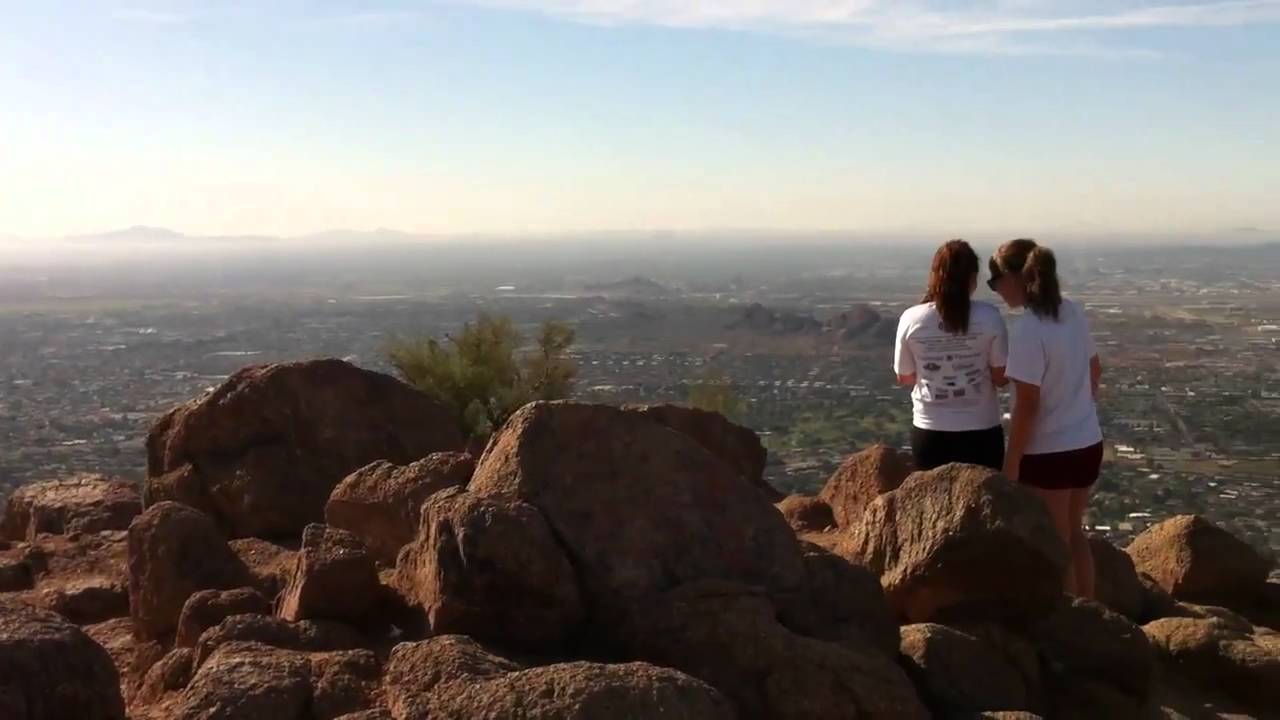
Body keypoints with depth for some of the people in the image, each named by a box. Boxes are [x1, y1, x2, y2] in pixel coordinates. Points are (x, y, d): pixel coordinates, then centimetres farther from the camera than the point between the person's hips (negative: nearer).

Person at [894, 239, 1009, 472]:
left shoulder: (911, 319, -7)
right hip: (981, 431, -1)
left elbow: (905, 378, 3)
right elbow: (1001, 377, -4)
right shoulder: (988, 317, -11)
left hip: (930, 433, 1)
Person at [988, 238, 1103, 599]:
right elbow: (1095, 370, 14)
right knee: (1073, 533, 24)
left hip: (1049, 452, -8)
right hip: (1087, 443, 8)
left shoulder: (1028, 331, -23)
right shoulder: (1074, 313, 0)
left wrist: (1011, 463, -13)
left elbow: (1027, 405, -21)